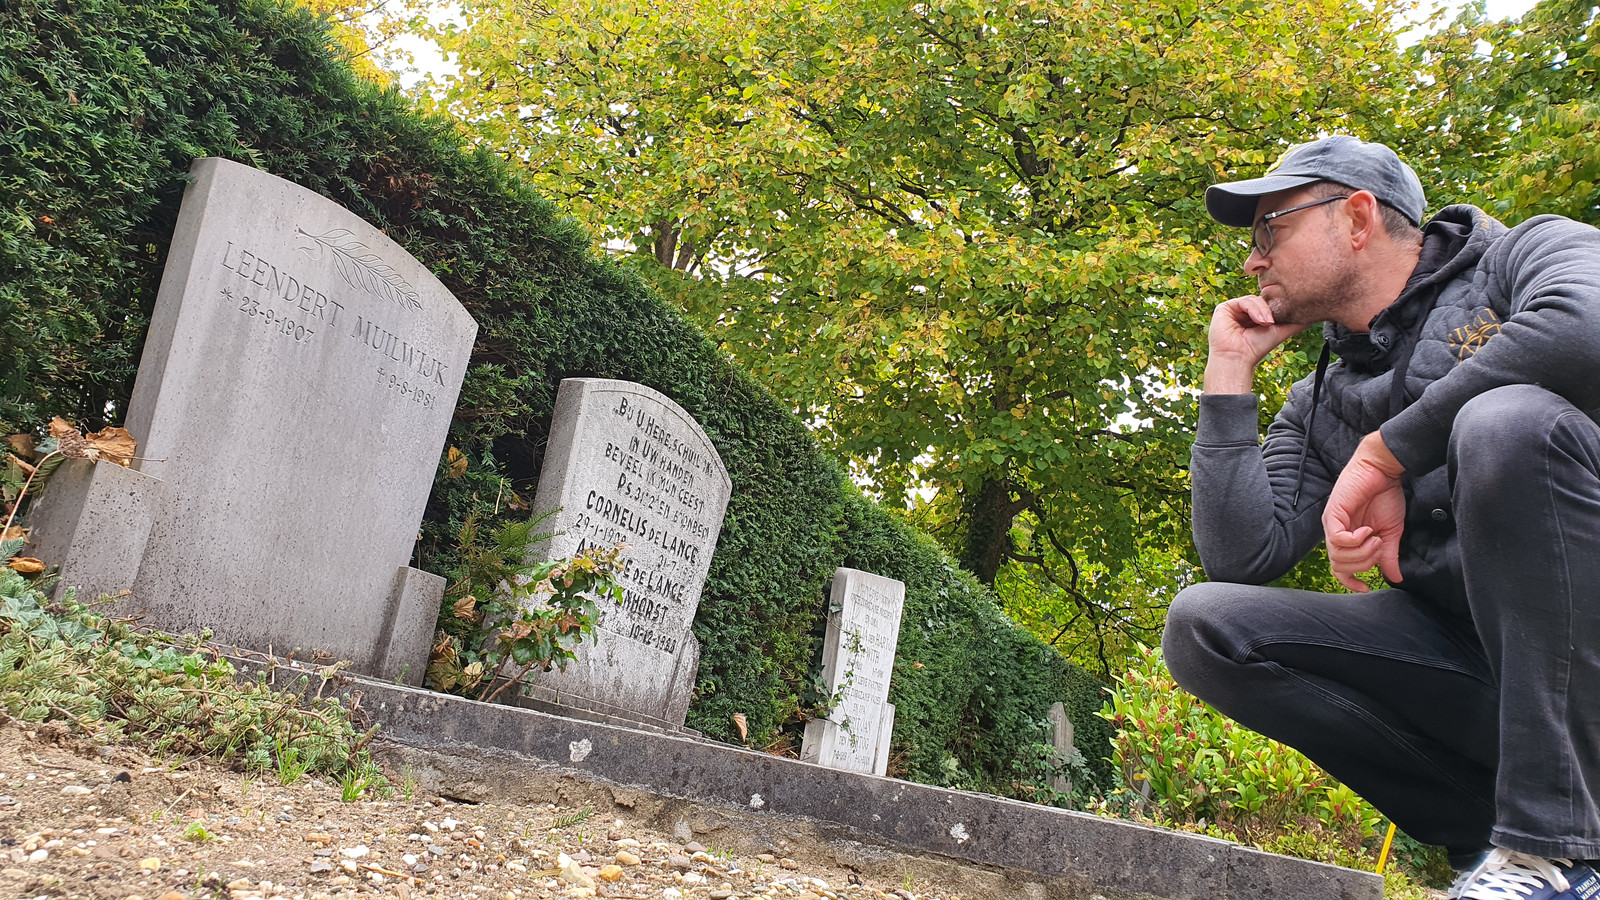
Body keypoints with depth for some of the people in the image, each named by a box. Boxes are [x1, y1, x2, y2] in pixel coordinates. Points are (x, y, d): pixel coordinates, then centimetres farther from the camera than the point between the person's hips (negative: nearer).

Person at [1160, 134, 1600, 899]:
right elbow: (1239, 561, 2)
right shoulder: (1318, 409, 14)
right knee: (1203, 623, -11)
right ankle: (1490, 829, -8)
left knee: (1509, 419, -30)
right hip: (1466, 651, 5)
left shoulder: (1520, 259, 2)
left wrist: (1385, 452, -15)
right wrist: (1229, 373, 4)